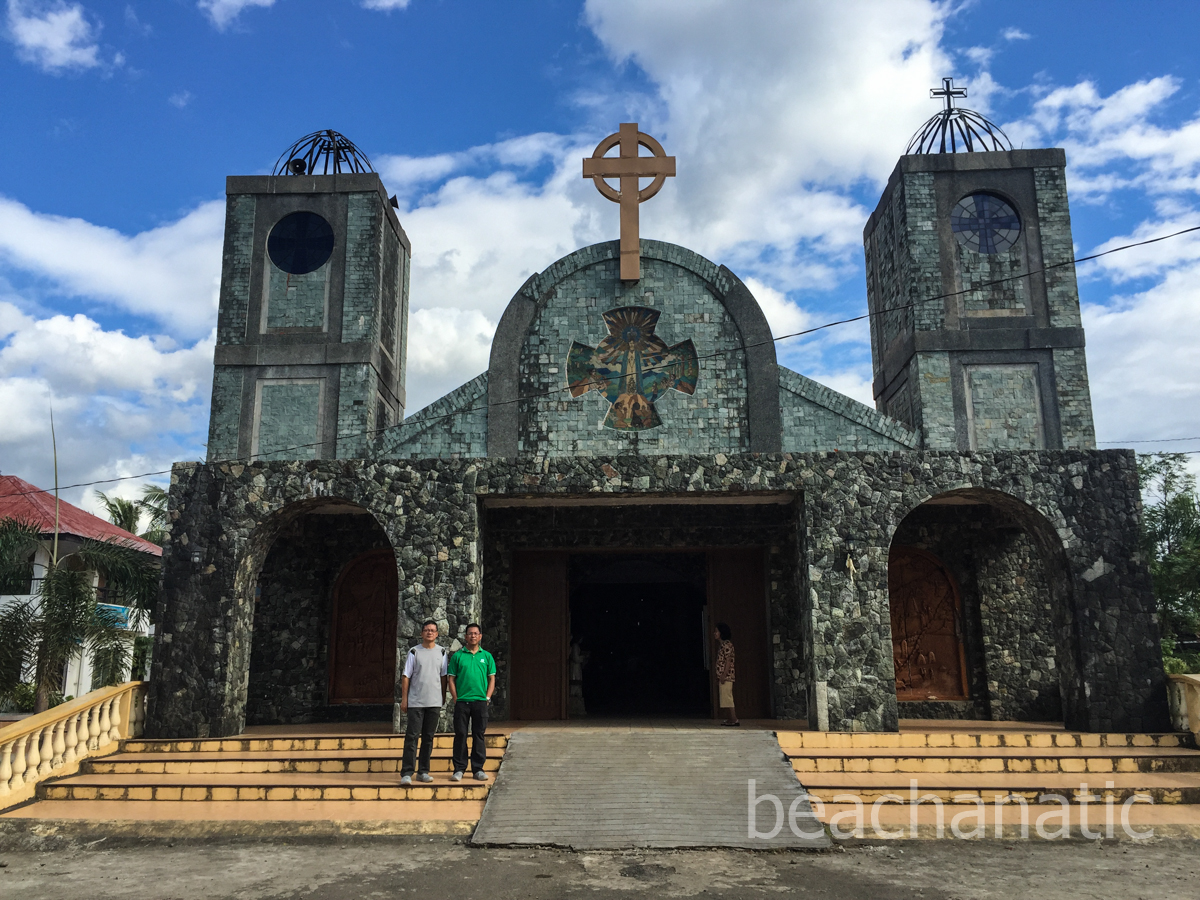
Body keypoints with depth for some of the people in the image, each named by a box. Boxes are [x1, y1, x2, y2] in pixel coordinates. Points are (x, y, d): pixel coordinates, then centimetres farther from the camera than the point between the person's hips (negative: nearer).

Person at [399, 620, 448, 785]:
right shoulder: (414, 652, 2)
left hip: (434, 702, 3)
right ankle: (406, 773, -4)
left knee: (428, 737, 7)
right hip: (415, 701, -3)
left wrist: (443, 697, 11)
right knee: (412, 736, -6)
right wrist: (404, 699, -4)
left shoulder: (441, 652, 9)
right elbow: (406, 677, 1)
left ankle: (423, 771, 15)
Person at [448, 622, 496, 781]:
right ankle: (459, 768, 10)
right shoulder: (457, 656, 5)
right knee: (460, 734, 1)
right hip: (462, 702, -1)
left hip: (480, 701, 1)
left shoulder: (486, 656, 8)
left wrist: (487, 697, -1)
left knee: (479, 735, 5)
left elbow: (492, 678, 10)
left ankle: (478, 768, 12)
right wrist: (456, 698, -3)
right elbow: (451, 679, 5)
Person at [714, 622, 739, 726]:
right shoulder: (721, 645, 18)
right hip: (721, 676, 10)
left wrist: (724, 675, -22)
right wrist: (719, 676, 16)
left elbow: (728, 661, -17)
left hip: (726, 675, -10)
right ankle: (729, 719, 12)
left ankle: (734, 719, -10)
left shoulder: (727, 644, -10)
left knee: (727, 697, -10)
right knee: (726, 698, 10)